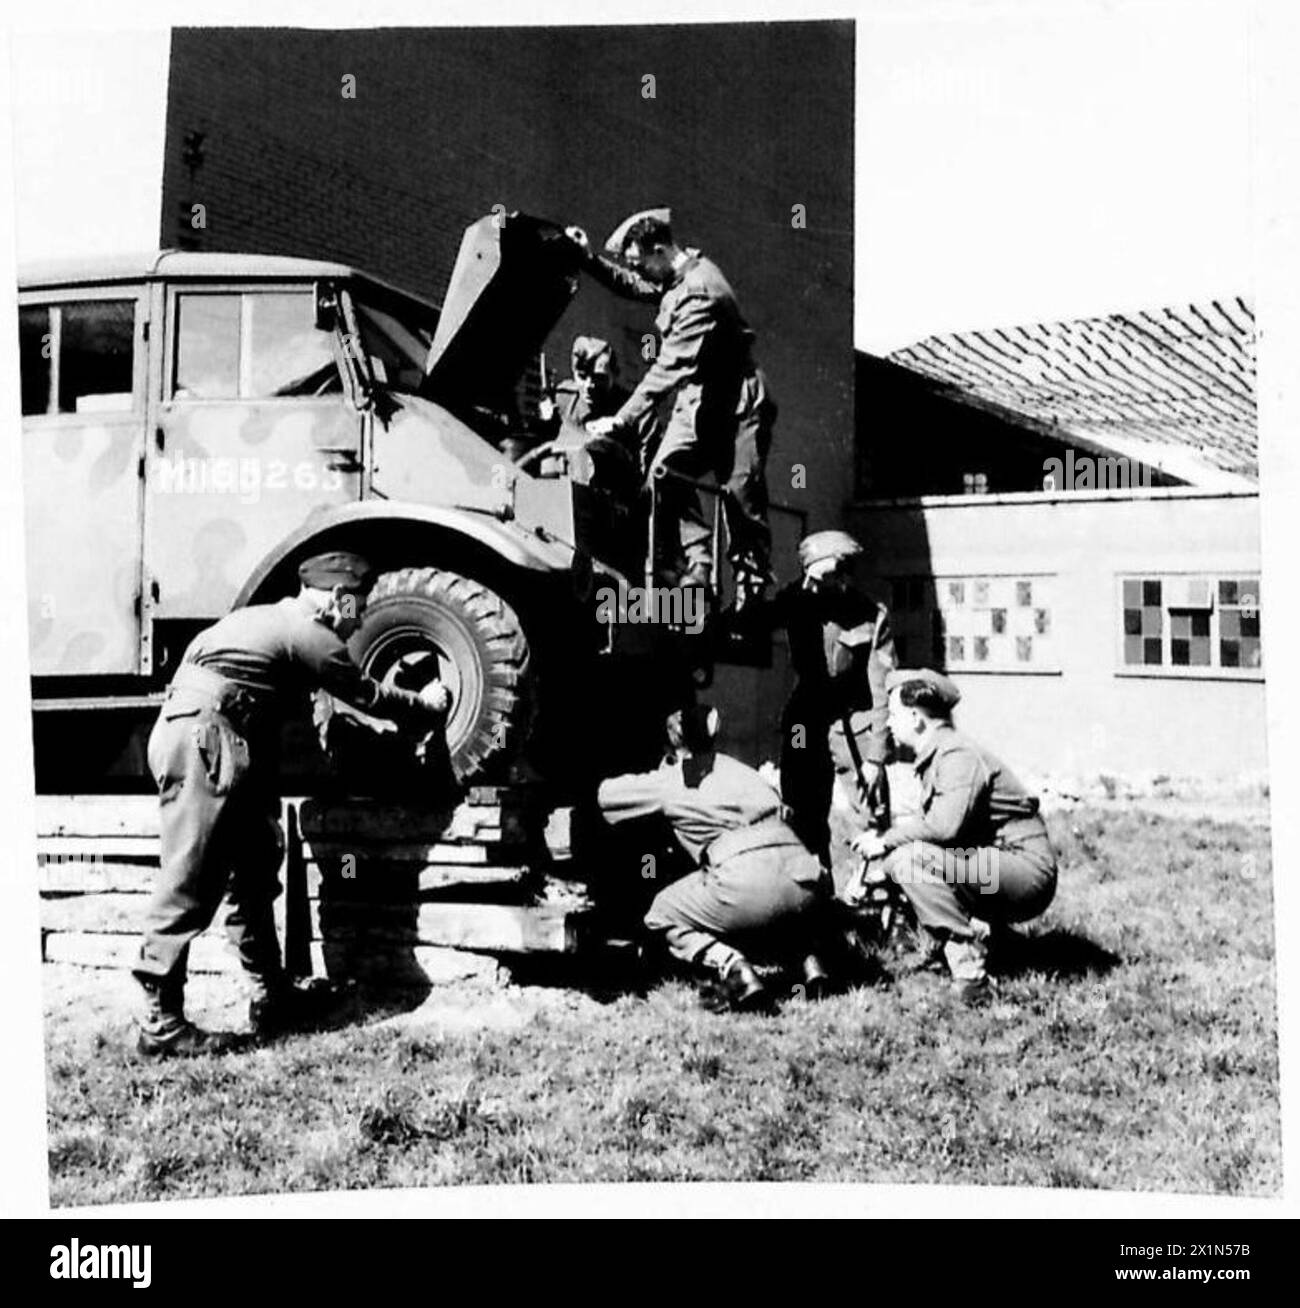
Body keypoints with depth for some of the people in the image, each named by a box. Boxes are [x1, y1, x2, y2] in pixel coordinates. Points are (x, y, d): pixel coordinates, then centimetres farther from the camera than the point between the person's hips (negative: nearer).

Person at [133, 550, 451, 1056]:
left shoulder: (271, 617, 23)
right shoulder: (311, 636, -3)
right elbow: (370, 697, 7)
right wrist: (428, 707, 23)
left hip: (185, 727, 10)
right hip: (204, 737, -10)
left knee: (255, 860, 14)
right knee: (190, 882, -8)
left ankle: (270, 995, 22)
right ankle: (161, 1022, -4)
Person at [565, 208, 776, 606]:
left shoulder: (699, 291, -25)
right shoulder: (674, 277, 4)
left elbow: (670, 368, -30)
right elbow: (631, 286, 25)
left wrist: (621, 420, -30)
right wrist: (590, 258, 8)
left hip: (737, 402, -9)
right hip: (697, 400, 9)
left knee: (741, 493, -7)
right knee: (664, 473, -8)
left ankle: (751, 592, 1)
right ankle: (697, 570, -8)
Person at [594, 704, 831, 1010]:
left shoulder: (670, 780, 16)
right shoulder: (736, 768, 27)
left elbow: (605, 795, 27)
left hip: (747, 887, -5)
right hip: (808, 883, 6)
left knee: (662, 917, 19)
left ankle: (731, 966, -5)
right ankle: (807, 956, 14)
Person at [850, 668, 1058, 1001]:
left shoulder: (957, 754, -16)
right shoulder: (934, 756, 14)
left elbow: (945, 824, -30)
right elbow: (929, 822, 18)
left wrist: (886, 842, -17)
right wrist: (882, 834, 2)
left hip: (1029, 870, -10)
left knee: (911, 858, -24)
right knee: (899, 857, 12)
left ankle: (968, 966, -22)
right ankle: (939, 950, 7)